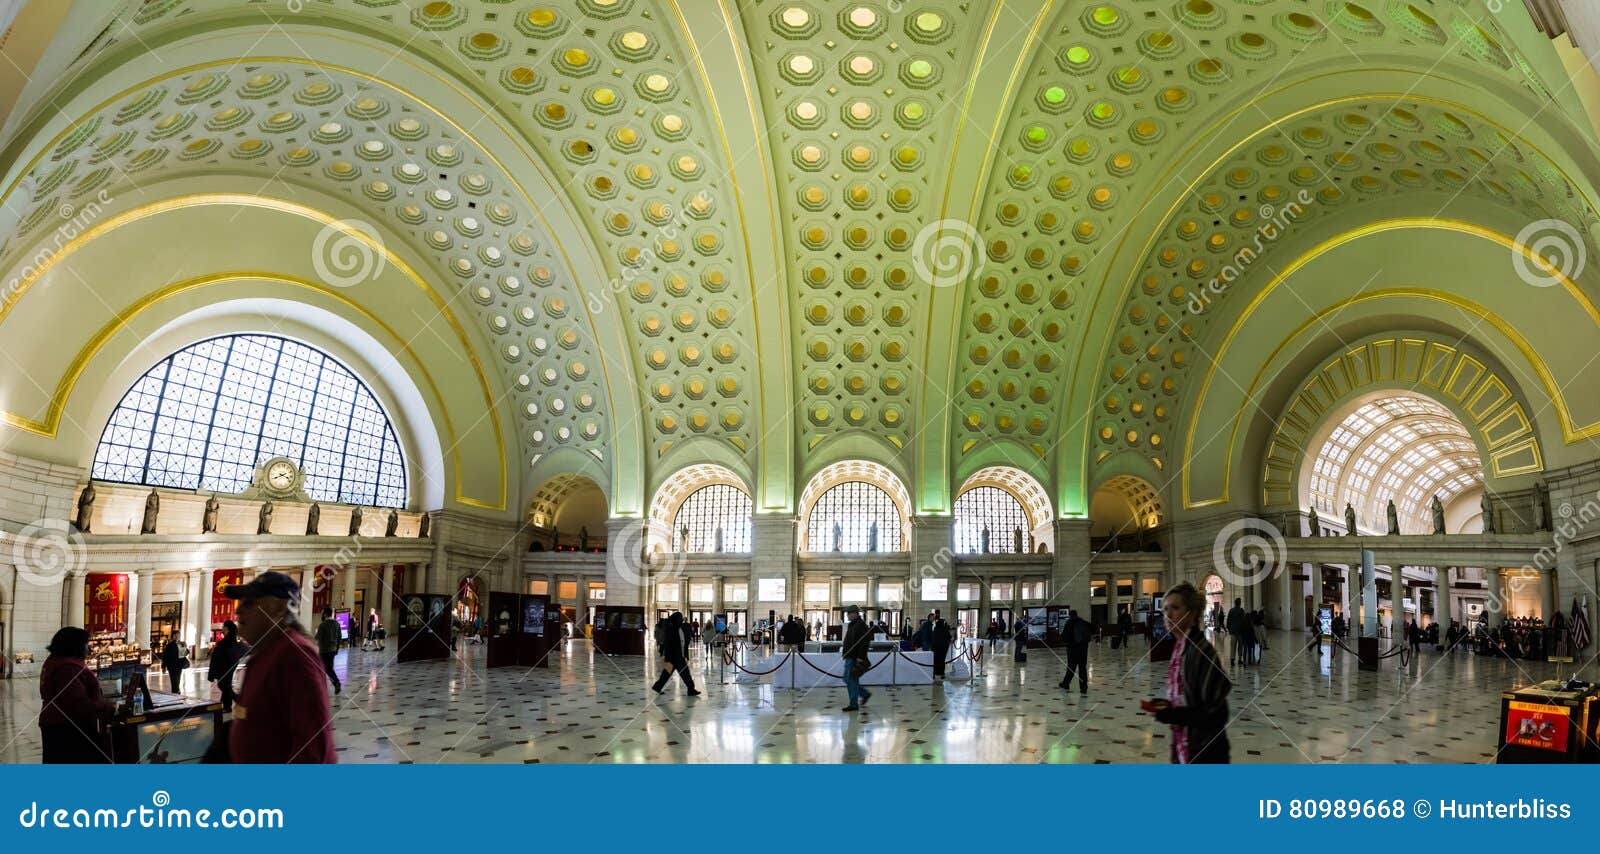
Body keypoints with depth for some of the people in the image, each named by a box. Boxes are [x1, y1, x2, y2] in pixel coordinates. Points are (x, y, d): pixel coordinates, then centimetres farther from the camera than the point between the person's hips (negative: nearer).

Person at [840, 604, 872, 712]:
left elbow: (865, 642, -22)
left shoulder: (861, 625, -15)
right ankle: (865, 694, 27)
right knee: (848, 679, 14)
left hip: (855, 658, -10)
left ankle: (853, 705, 0)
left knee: (851, 680, -7)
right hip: (850, 657, 10)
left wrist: (861, 657, -25)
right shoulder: (852, 625, 17)